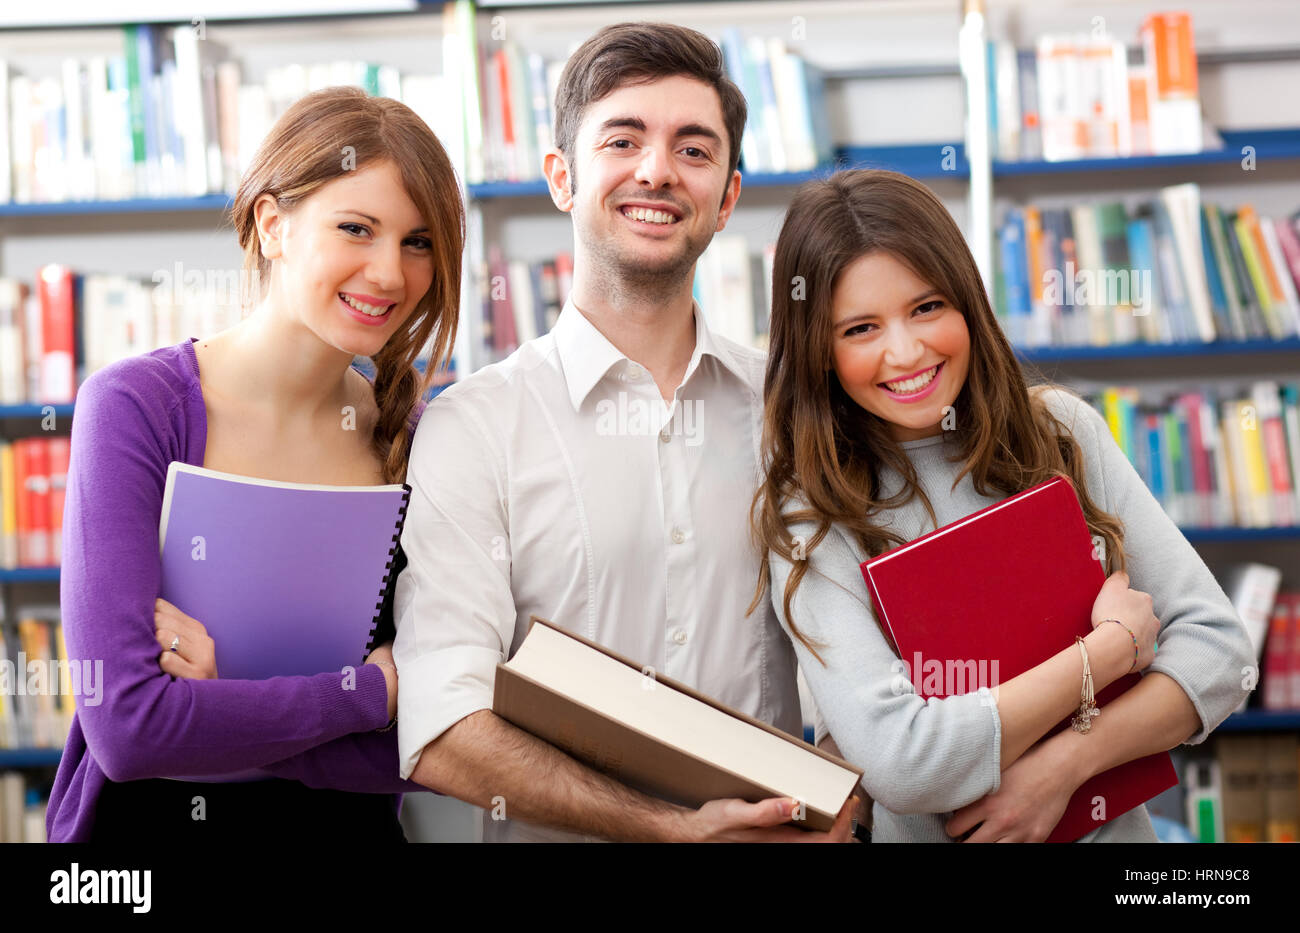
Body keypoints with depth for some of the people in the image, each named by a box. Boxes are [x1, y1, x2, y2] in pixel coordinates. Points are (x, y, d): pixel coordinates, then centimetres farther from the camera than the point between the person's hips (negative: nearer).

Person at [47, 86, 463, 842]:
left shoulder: (415, 439, -7)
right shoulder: (137, 405, -15)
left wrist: (224, 703, -21)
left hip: (345, 821, 3)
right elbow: (127, 726, -22)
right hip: (148, 820, -2)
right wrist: (374, 689, -17)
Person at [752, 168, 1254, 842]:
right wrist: (1111, 646, -13)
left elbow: (1219, 645, -1)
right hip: (927, 834, -1)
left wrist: (1062, 764, -16)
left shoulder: (1064, 432, 1)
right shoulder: (807, 521, -9)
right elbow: (897, 764, -20)